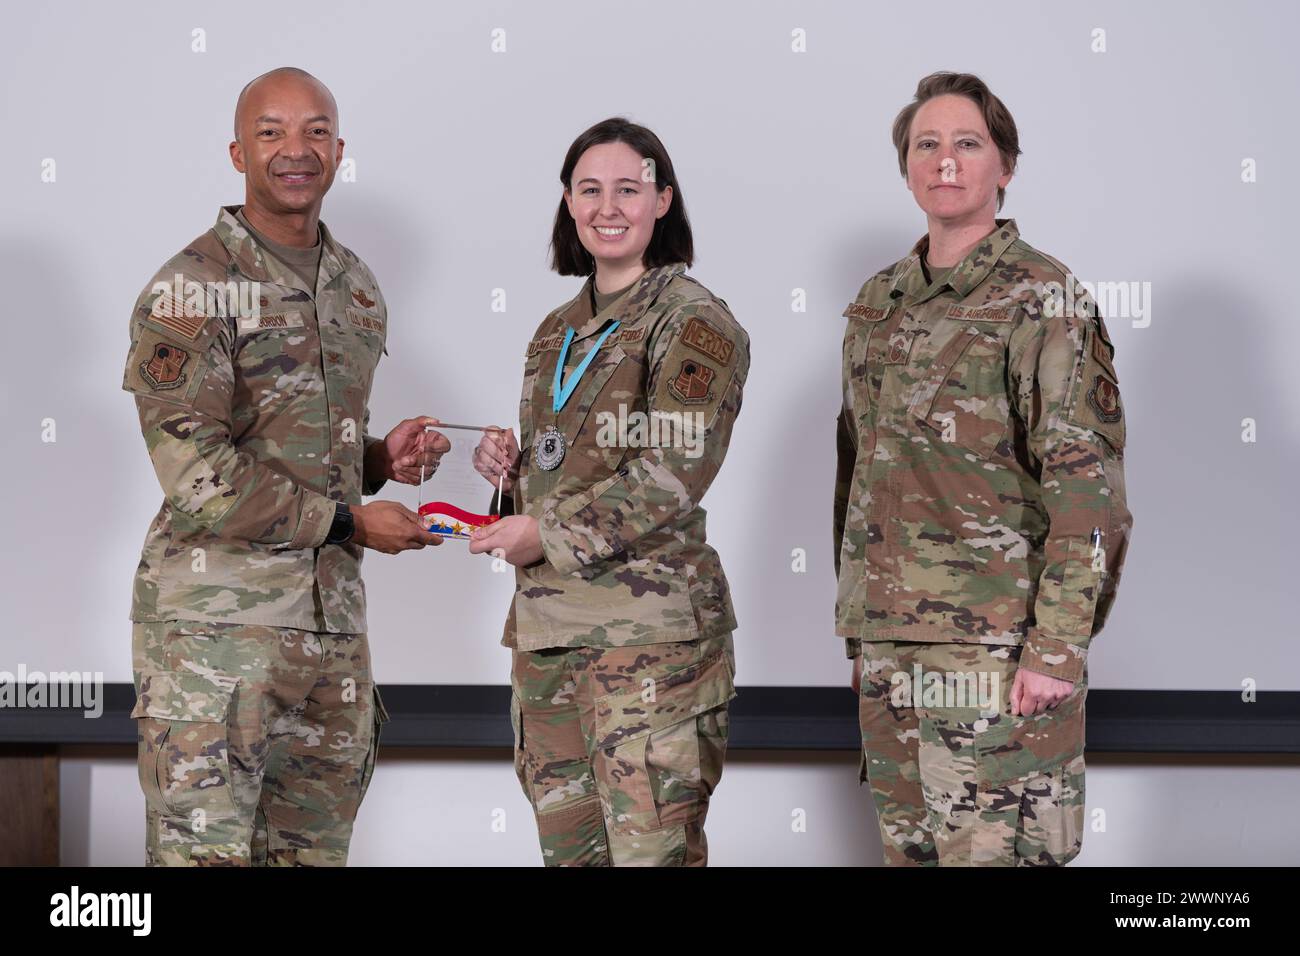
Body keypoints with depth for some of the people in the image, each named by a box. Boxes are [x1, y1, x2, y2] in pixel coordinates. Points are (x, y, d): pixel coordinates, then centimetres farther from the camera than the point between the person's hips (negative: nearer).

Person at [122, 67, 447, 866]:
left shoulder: (358, 288, 15)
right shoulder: (192, 288, -8)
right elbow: (197, 474, -15)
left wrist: (382, 459, 6)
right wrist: (349, 521, -11)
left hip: (332, 619, 7)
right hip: (213, 619, -7)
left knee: (315, 848, 11)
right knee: (204, 846, -8)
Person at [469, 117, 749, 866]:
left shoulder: (694, 321, -5)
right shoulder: (558, 332, 18)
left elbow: (674, 476, -14)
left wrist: (547, 533, -13)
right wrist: (509, 463, 5)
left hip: (649, 631, -7)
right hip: (547, 621, 7)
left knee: (652, 847, -9)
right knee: (568, 847, 10)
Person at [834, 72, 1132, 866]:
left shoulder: (1041, 299, -7)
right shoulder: (878, 305, 13)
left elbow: (1090, 486, -12)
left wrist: (1060, 645, -18)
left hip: (998, 642, -7)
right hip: (888, 640, 7)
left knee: (991, 849, -8)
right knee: (909, 849, 11)